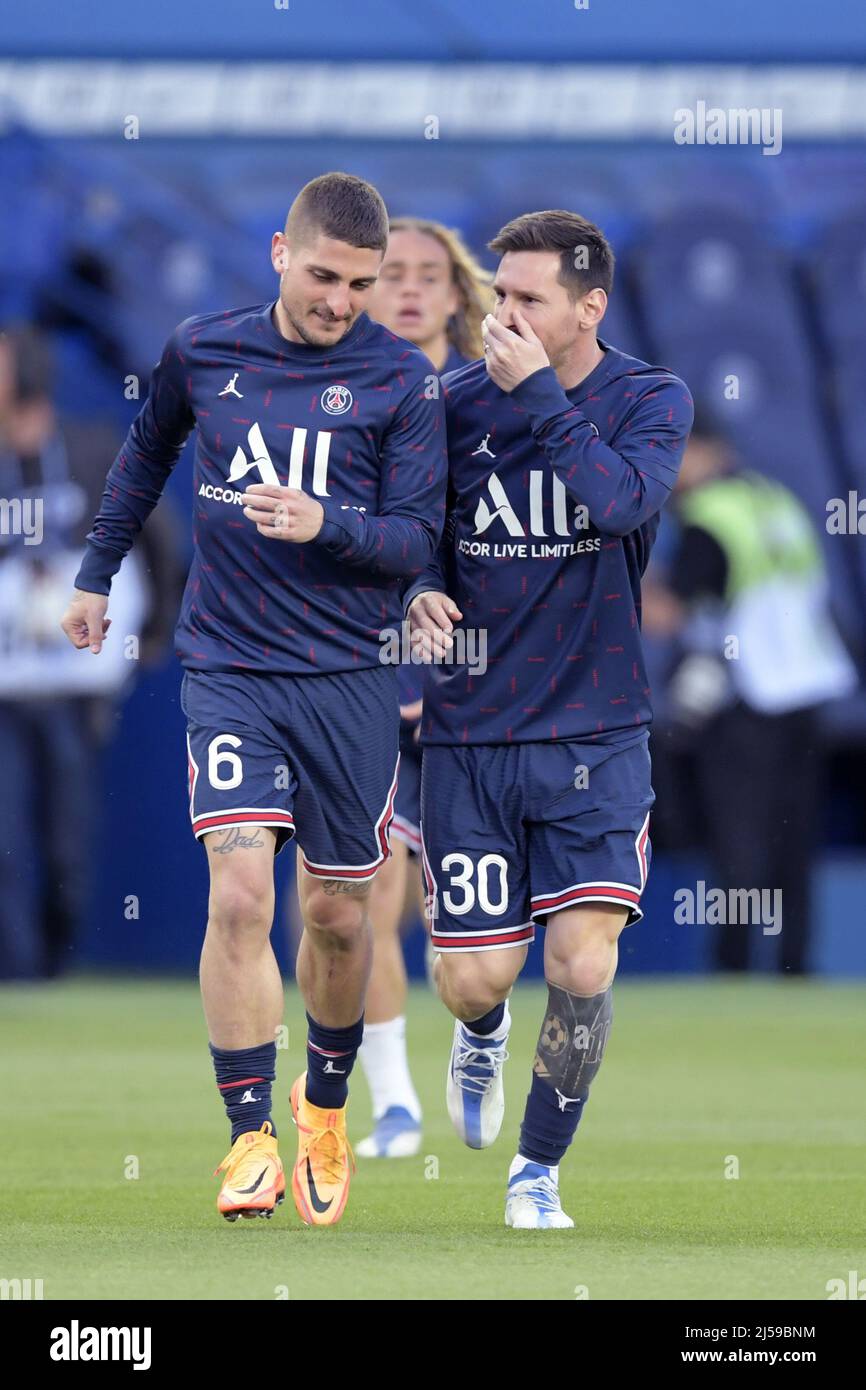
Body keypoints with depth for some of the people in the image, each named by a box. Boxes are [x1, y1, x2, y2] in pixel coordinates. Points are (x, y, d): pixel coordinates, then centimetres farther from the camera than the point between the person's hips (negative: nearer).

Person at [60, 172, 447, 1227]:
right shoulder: (202, 351, 3)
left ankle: (325, 1102, 33)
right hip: (227, 667, 0)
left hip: (347, 678, 0)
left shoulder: (400, 378, -4)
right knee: (239, 894, -16)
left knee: (338, 916, 7)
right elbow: (148, 451, 23)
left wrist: (326, 524, -24)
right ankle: (250, 1138, -11)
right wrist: (97, 574, 29)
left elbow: (418, 537, -6)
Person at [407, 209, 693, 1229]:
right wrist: (420, 593, -12)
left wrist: (536, 391, -25)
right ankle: (481, 1038, 39)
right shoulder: (455, 402, 0)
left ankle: (538, 1172, 10)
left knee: (583, 969, -11)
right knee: (474, 979, 0)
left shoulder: (651, 400, -5)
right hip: (471, 733, 1)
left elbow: (621, 500, -25)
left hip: (595, 733, -1)